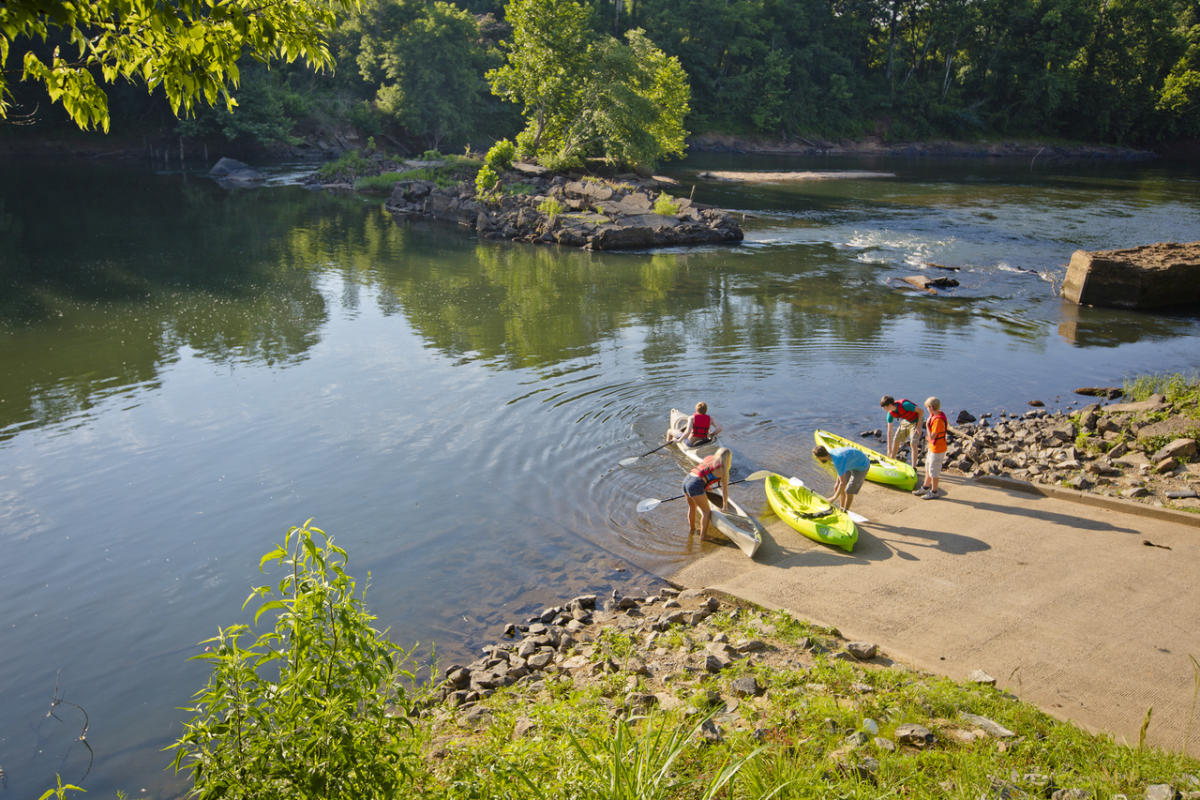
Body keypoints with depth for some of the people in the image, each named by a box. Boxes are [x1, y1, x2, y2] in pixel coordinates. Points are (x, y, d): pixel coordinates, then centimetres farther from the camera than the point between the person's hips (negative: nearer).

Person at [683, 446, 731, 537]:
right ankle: (703, 536, 18)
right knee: (706, 511, 11)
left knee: (692, 507, 30)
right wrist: (725, 505, 22)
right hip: (695, 486, -8)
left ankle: (691, 529, 48)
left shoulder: (709, 457, 21)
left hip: (686, 480, 8)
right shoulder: (723, 470, 1)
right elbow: (725, 489, 9)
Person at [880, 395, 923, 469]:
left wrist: (919, 426, -21)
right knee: (896, 440, 7)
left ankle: (913, 468, -13)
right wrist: (889, 449, -6)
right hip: (906, 421, 7)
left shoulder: (904, 405, -36)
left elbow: (920, 410, -24)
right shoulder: (891, 413, -14)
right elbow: (889, 431, -7)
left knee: (913, 443, -18)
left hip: (916, 421, -7)